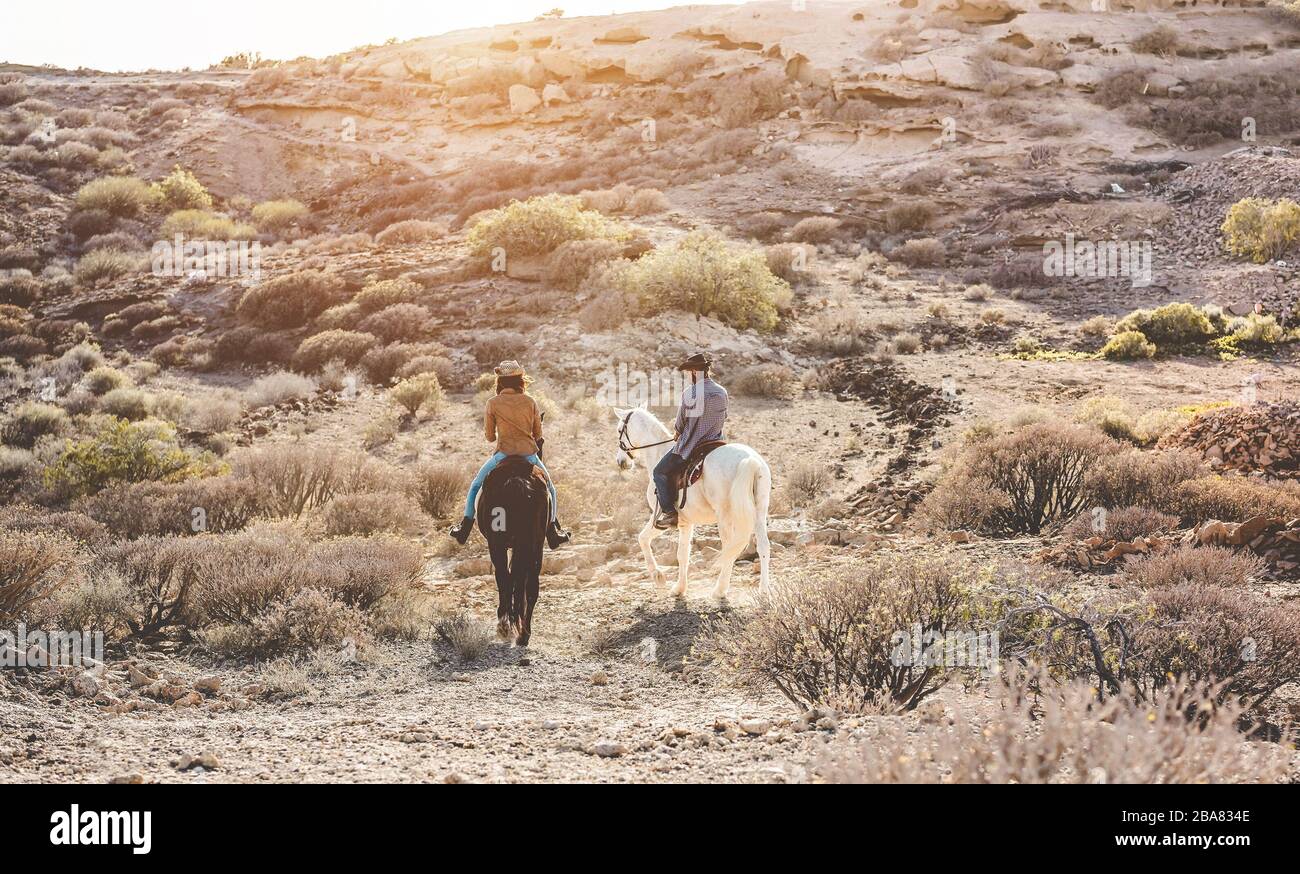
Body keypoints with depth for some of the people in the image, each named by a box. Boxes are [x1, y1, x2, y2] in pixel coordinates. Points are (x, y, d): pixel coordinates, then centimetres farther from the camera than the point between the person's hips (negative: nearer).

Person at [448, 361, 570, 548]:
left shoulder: (493, 403, -3)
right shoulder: (530, 401, 1)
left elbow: (489, 436, 3)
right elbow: (538, 433, 8)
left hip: (503, 454, -1)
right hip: (529, 454, 1)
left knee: (476, 485, 21)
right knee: (549, 487, 24)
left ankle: (465, 528, 18)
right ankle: (553, 533, 20)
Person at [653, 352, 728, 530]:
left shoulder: (690, 393, -16)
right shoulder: (722, 393, 2)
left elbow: (681, 422, -7)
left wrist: (677, 431, 15)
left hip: (690, 445, -6)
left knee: (660, 472, 9)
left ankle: (669, 511, -3)